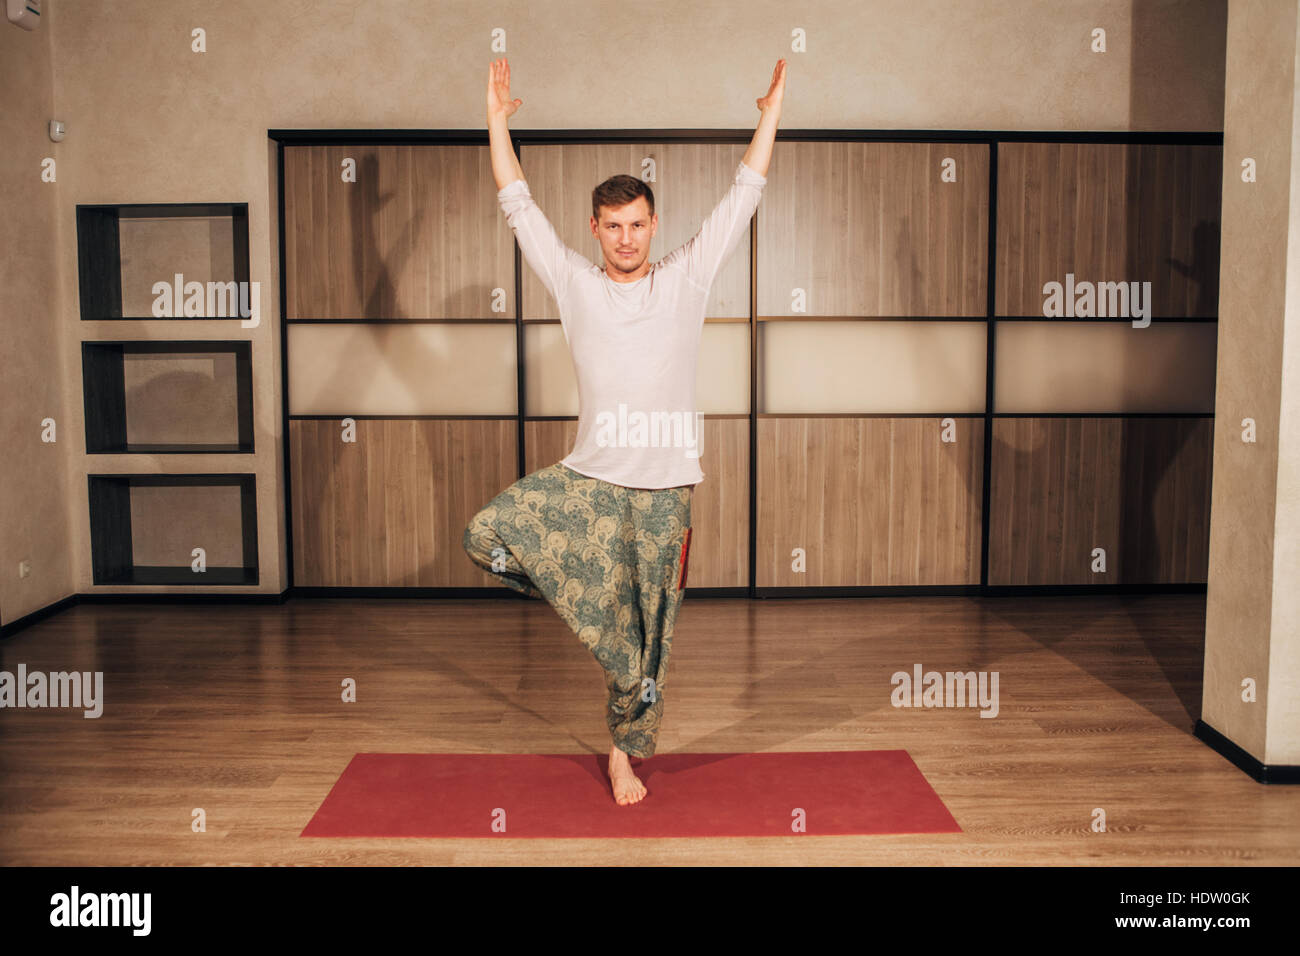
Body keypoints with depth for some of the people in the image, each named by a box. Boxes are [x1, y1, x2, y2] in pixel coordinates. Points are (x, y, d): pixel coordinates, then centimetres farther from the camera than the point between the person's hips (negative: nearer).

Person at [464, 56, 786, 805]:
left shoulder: (687, 279, 3)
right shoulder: (576, 284, 4)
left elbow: (742, 199, 3)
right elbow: (520, 207, 5)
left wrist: (770, 116, 1)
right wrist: (498, 121, 2)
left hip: (666, 487, -1)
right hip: (590, 477, 1)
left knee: (647, 633, 6)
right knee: (487, 533, -17)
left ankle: (625, 752, 26)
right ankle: (595, 590, 7)